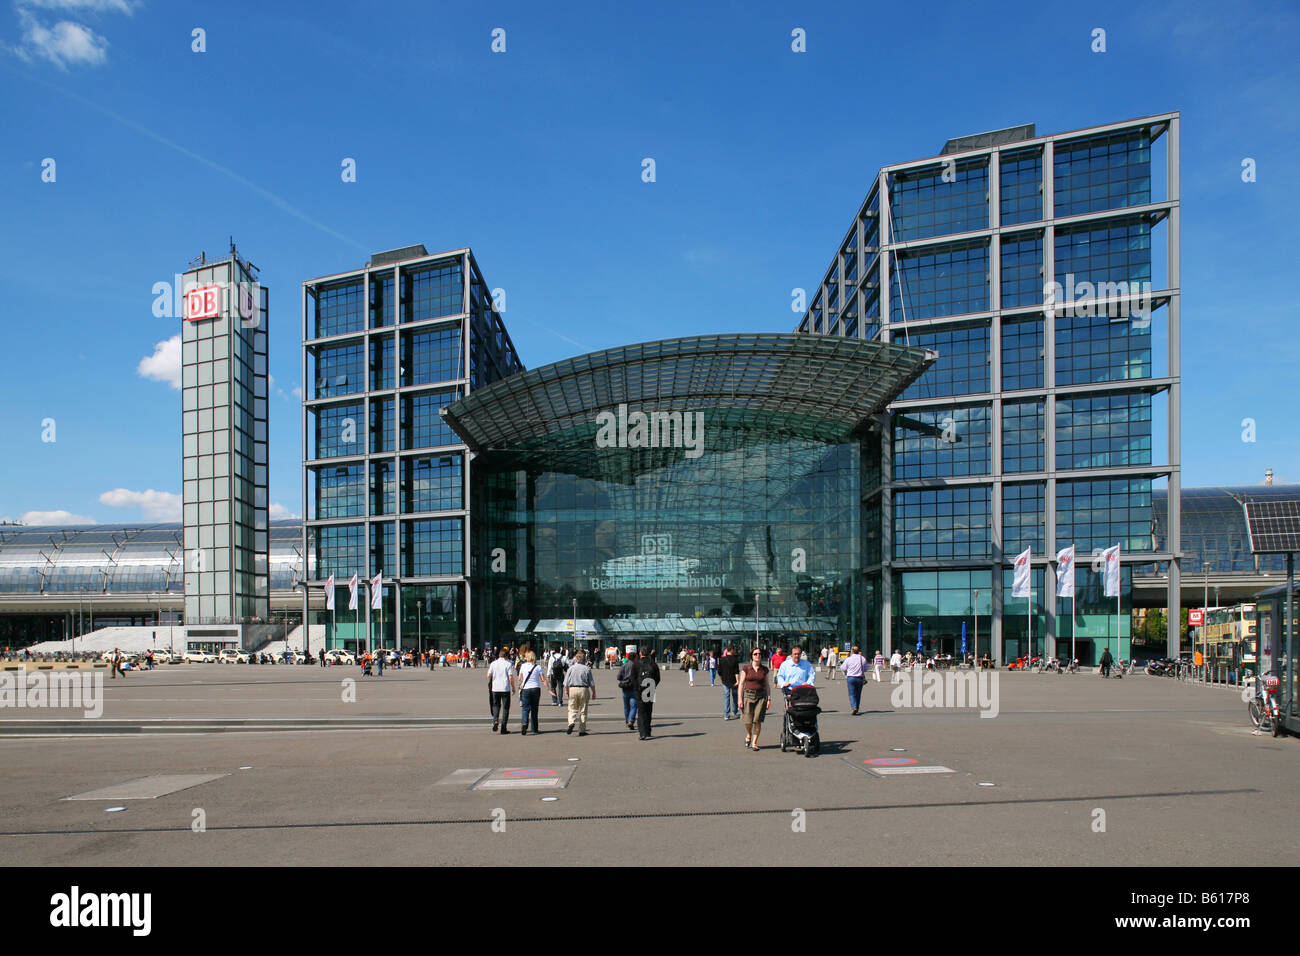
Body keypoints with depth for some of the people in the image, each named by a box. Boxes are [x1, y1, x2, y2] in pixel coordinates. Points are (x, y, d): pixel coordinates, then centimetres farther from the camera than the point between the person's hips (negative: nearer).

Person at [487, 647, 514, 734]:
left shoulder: (493, 663, 2)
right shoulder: (508, 664, -7)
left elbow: (488, 675, 5)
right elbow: (511, 677, -11)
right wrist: (513, 687, 0)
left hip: (495, 688, 3)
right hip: (505, 688, -3)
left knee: (496, 705, 19)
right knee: (505, 707, 6)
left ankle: (495, 720, -7)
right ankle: (503, 728, 5)